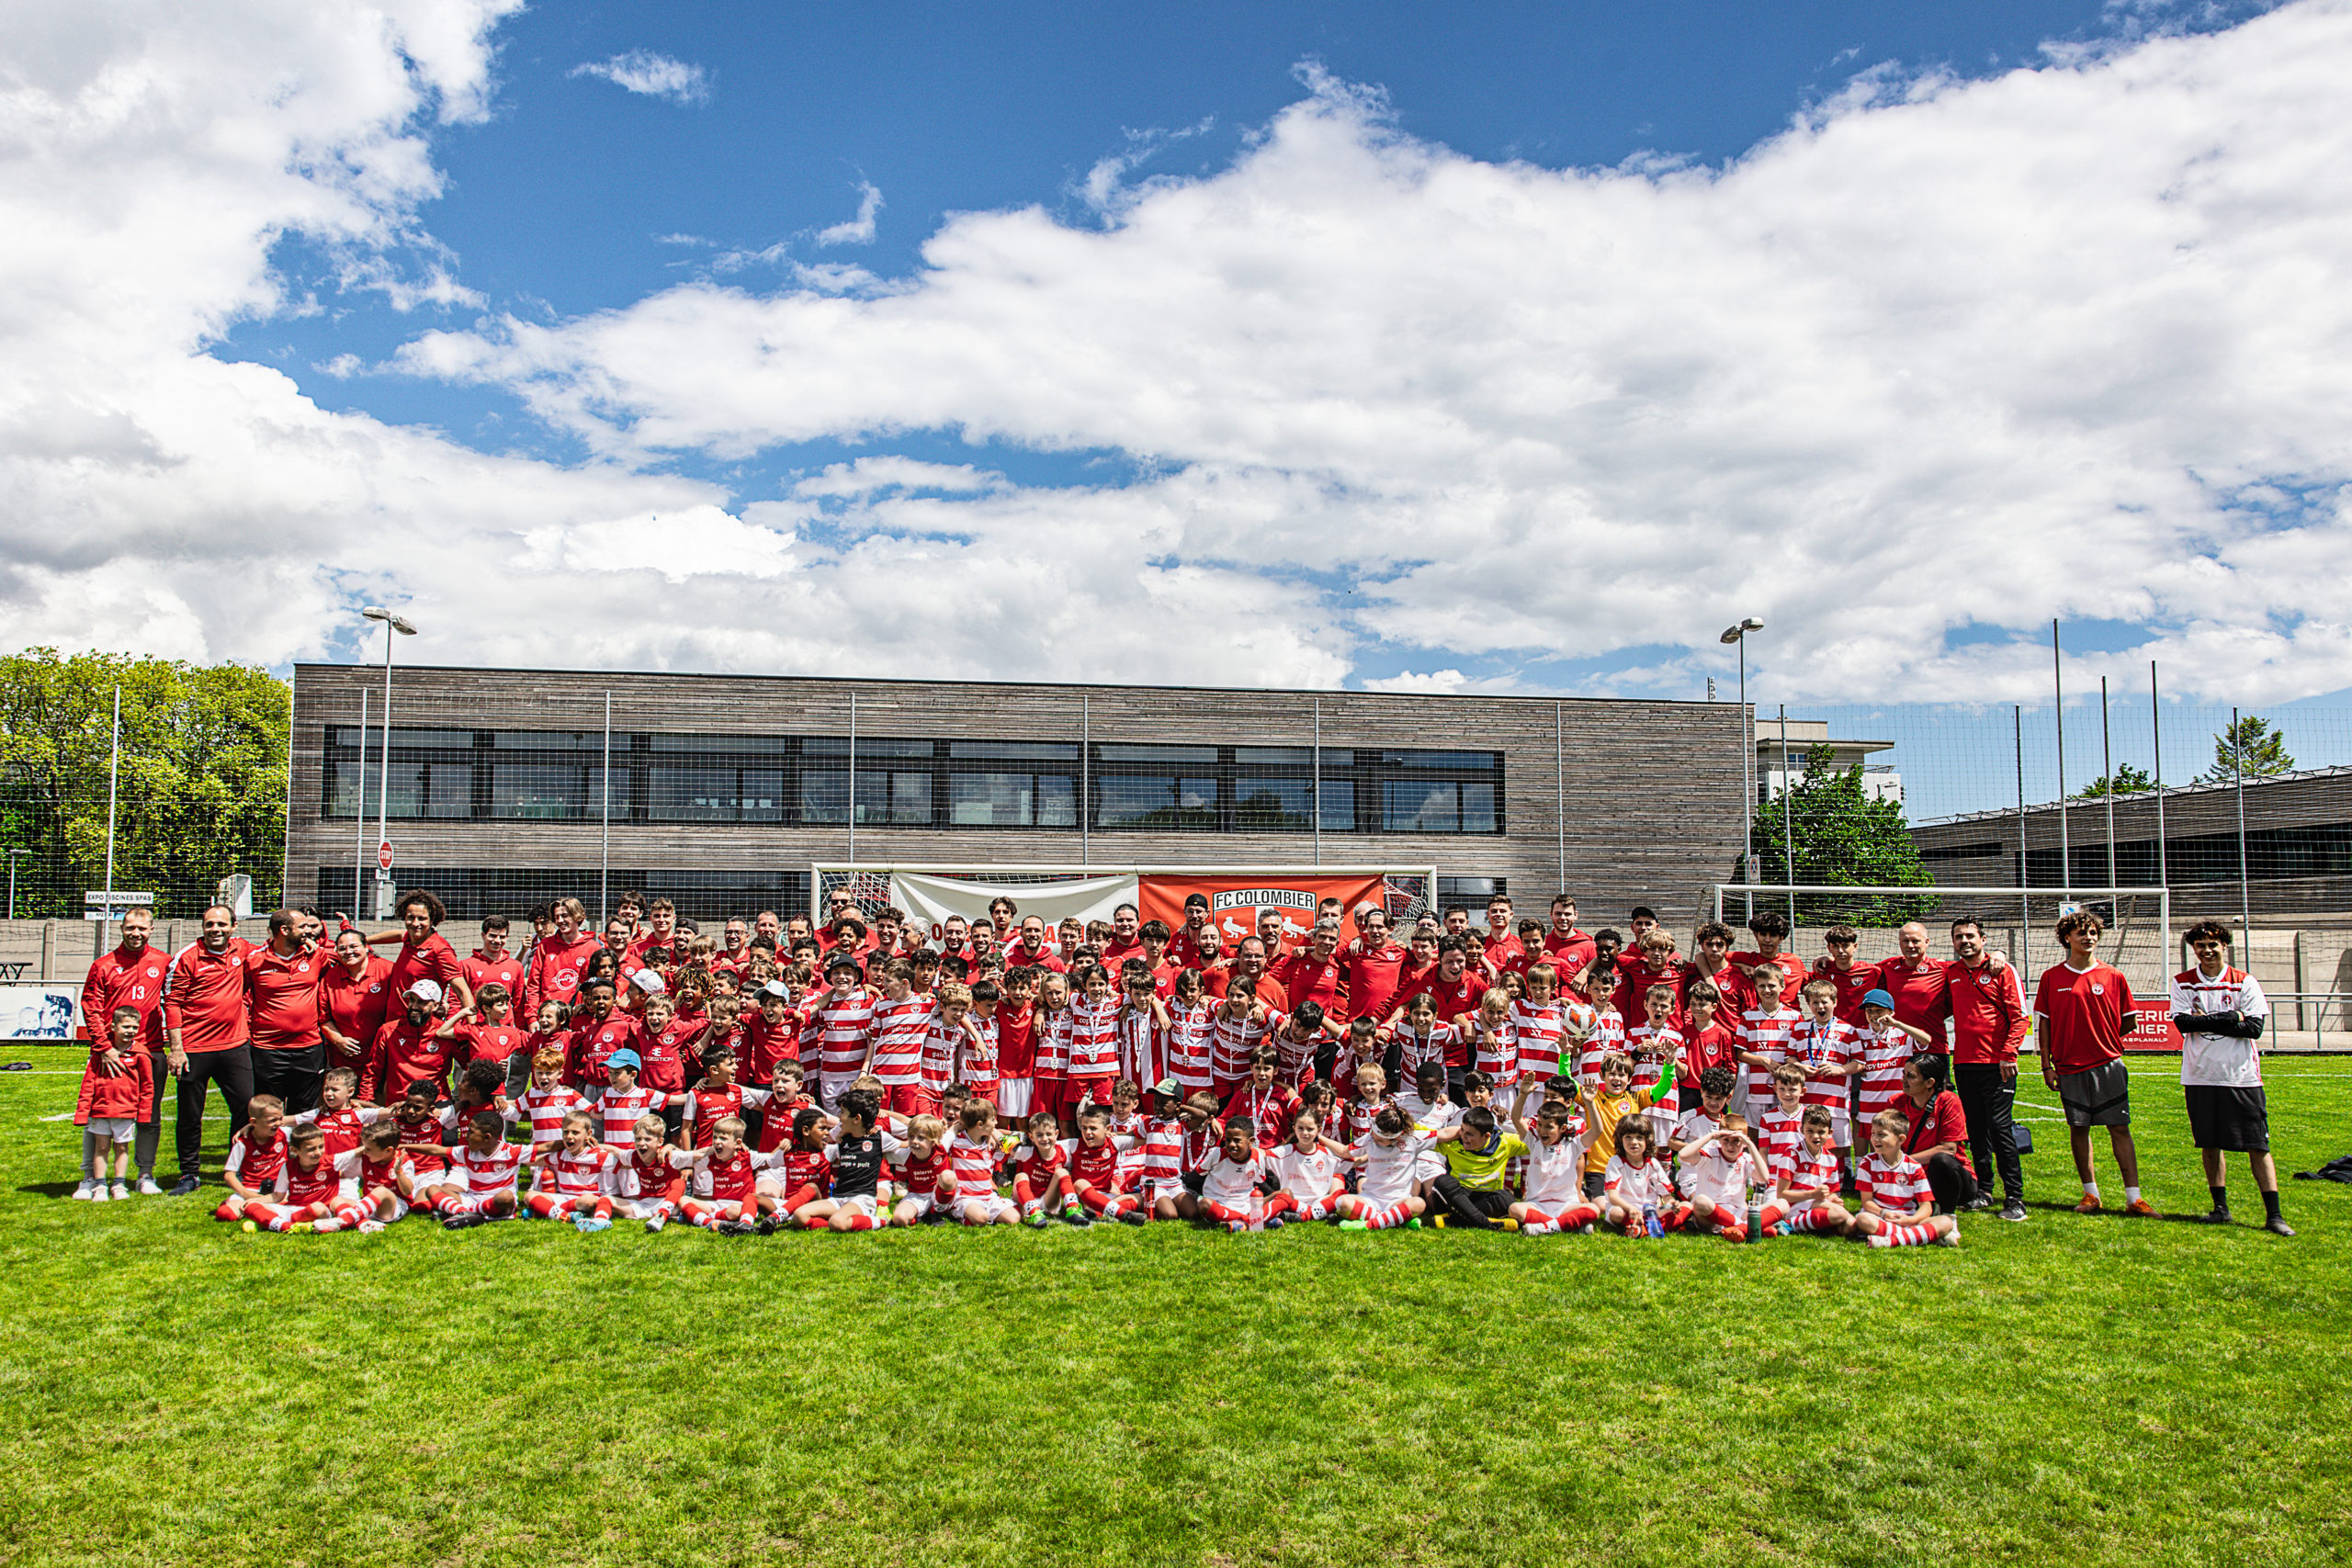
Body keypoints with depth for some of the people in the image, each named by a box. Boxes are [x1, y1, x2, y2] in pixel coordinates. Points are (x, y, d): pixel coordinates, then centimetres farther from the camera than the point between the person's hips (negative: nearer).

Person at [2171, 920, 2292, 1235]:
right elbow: (2183, 1023, -8)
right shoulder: (2183, 983, 5)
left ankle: (2273, 1214, 2)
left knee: (2259, 1147, -2)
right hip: (2200, 1077, 2)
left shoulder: (2245, 983, 2)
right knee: (2210, 1145, 8)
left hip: (2242, 1077, -2)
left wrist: (2207, 1020, -10)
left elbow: (2255, 1028, -8)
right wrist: (2231, 1019, -11)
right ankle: (2221, 1208, 19)